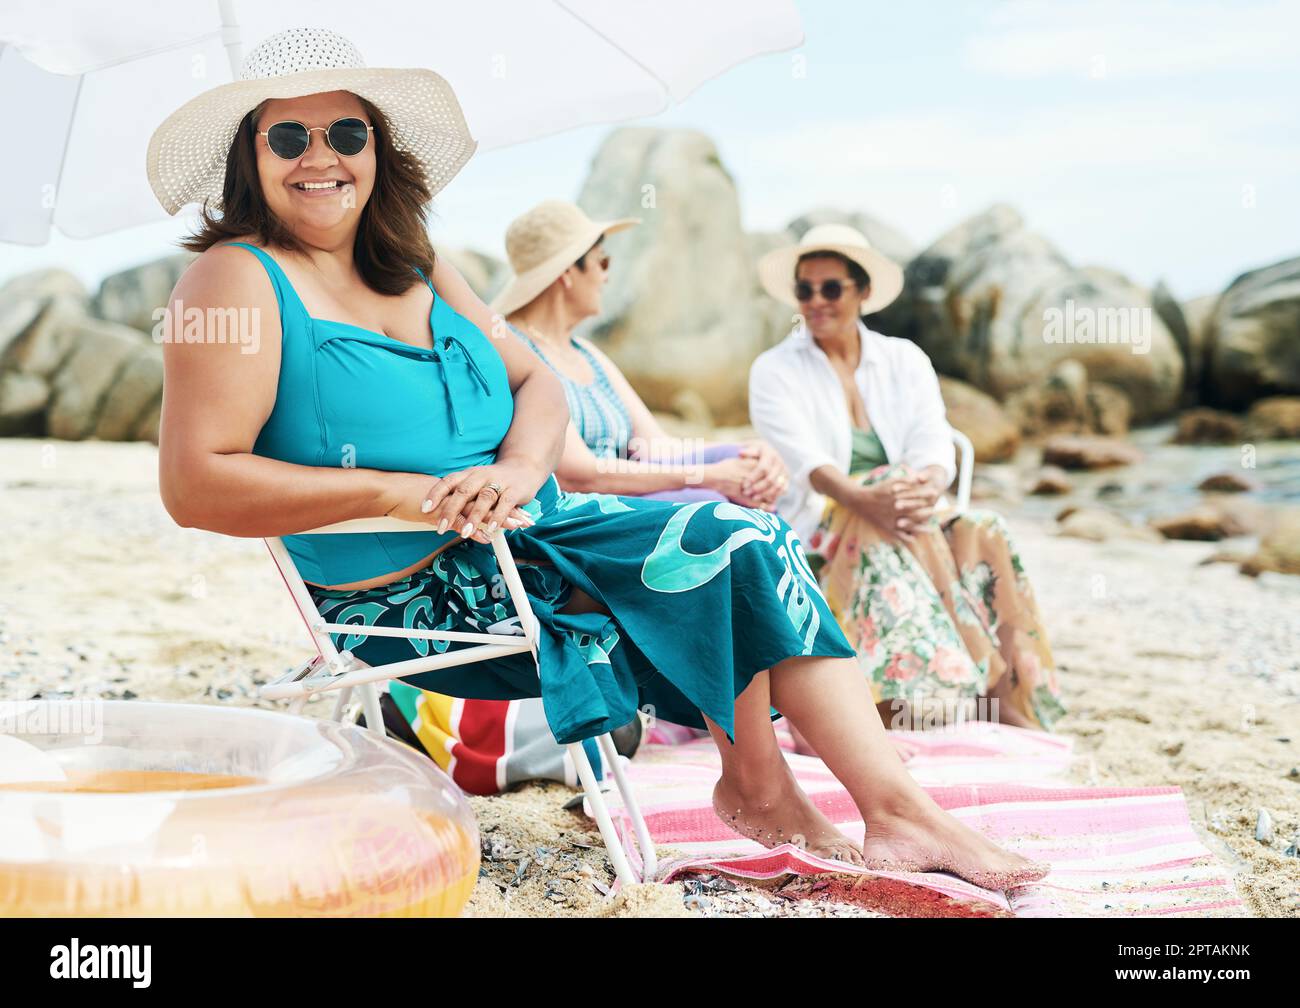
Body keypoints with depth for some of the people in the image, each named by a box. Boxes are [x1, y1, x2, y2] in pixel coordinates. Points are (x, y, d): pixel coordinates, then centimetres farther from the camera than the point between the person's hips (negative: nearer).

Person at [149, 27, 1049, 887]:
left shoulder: (417, 269, 12)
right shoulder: (237, 280, -10)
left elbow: (537, 383, 9)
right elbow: (194, 484, -20)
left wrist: (516, 469, -15)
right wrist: (401, 492, -24)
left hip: (526, 526, 8)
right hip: (415, 594, -7)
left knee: (749, 540, -6)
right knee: (729, 548, -13)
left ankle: (896, 805, 1)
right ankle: (758, 790, 5)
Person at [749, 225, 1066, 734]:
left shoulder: (904, 360, 12)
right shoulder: (774, 371, 3)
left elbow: (936, 448, -2)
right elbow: (804, 462, -14)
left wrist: (925, 487, -28)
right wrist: (865, 500, -35)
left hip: (904, 521, 3)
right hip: (812, 534, -3)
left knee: (982, 532, -27)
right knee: (890, 539, -35)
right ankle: (989, 688, -34)